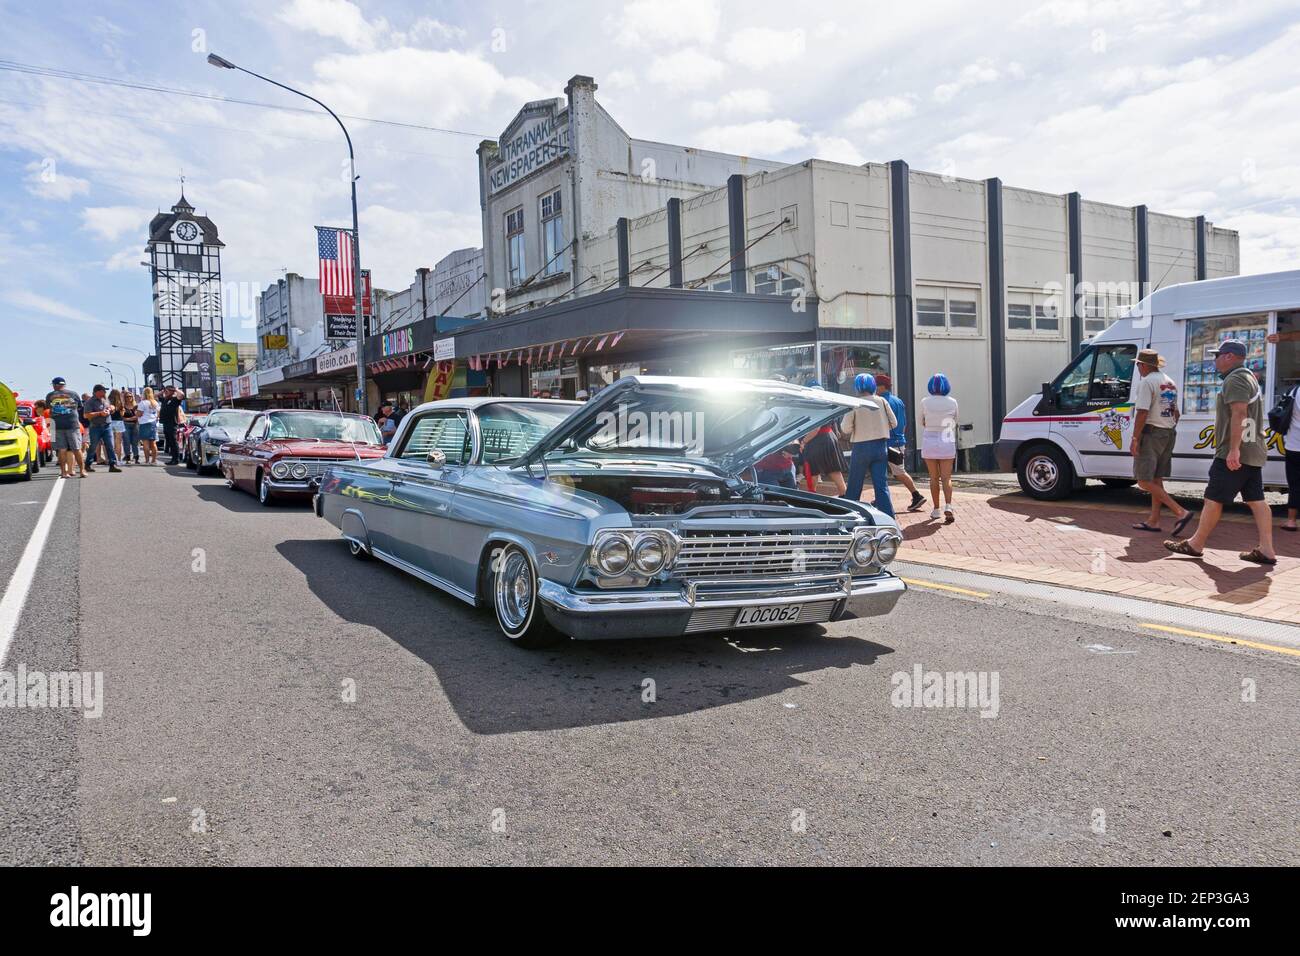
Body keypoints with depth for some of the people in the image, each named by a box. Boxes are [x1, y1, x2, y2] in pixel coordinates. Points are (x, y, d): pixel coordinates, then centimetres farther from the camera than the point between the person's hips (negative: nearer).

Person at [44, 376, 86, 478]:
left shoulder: (50, 396, 6)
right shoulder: (73, 393, 4)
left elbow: (47, 407, 18)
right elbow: (80, 407, 12)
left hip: (57, 425, 1)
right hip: (72, 424, -1)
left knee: (61, 450, 3)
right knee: (77, 449, 2)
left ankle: (63, 472, 2)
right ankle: (82, 471, 2)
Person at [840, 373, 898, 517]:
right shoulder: (882, 401, 1)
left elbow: (845, 428, -9)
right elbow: (893, 423, 5)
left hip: (861, 447, -2)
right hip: (881, 446, 3)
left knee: (854, 485, 10)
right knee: (882, 485, 3)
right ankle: (888, 518, -1)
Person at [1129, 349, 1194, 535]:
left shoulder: (1147, 381, -13)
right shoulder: (1170, 382, 16)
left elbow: (1142, 413, -20)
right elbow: (1175, 412, 22)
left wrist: (1135, 439, -19)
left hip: (1151, 433, -9)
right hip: (1169, 434, 9)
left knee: (1144, 481, -8)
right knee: (1156, 480, 13)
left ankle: (1181, 512, -15)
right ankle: (1154, 521, 15)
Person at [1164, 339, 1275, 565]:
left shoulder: (1235, 380, -13)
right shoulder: (1250, 378, 21)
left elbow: (1239, 414, -24)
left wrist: (1233, 450, -28)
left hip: (1233, 455, -10)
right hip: (1253, 454, 10)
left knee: (1213, 499, -3)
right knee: (1256, 500, 7)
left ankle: (1195, 545, 4)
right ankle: (1266, 550, 6)